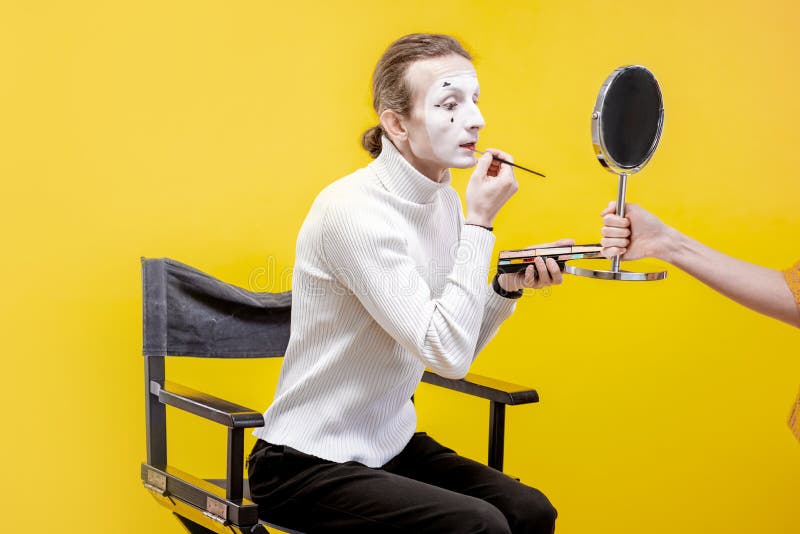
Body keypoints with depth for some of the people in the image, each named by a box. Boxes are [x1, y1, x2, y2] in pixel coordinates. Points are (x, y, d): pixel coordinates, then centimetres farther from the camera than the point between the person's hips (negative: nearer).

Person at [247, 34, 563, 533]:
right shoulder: (353, 209, -21)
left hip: (391, 446, 7)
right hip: (308, 465, -7)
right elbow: (447, 354, -25)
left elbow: (458, 351, 8)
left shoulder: (445, 200, 2)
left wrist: (508, 287, -8)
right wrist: (480, 221, -21)